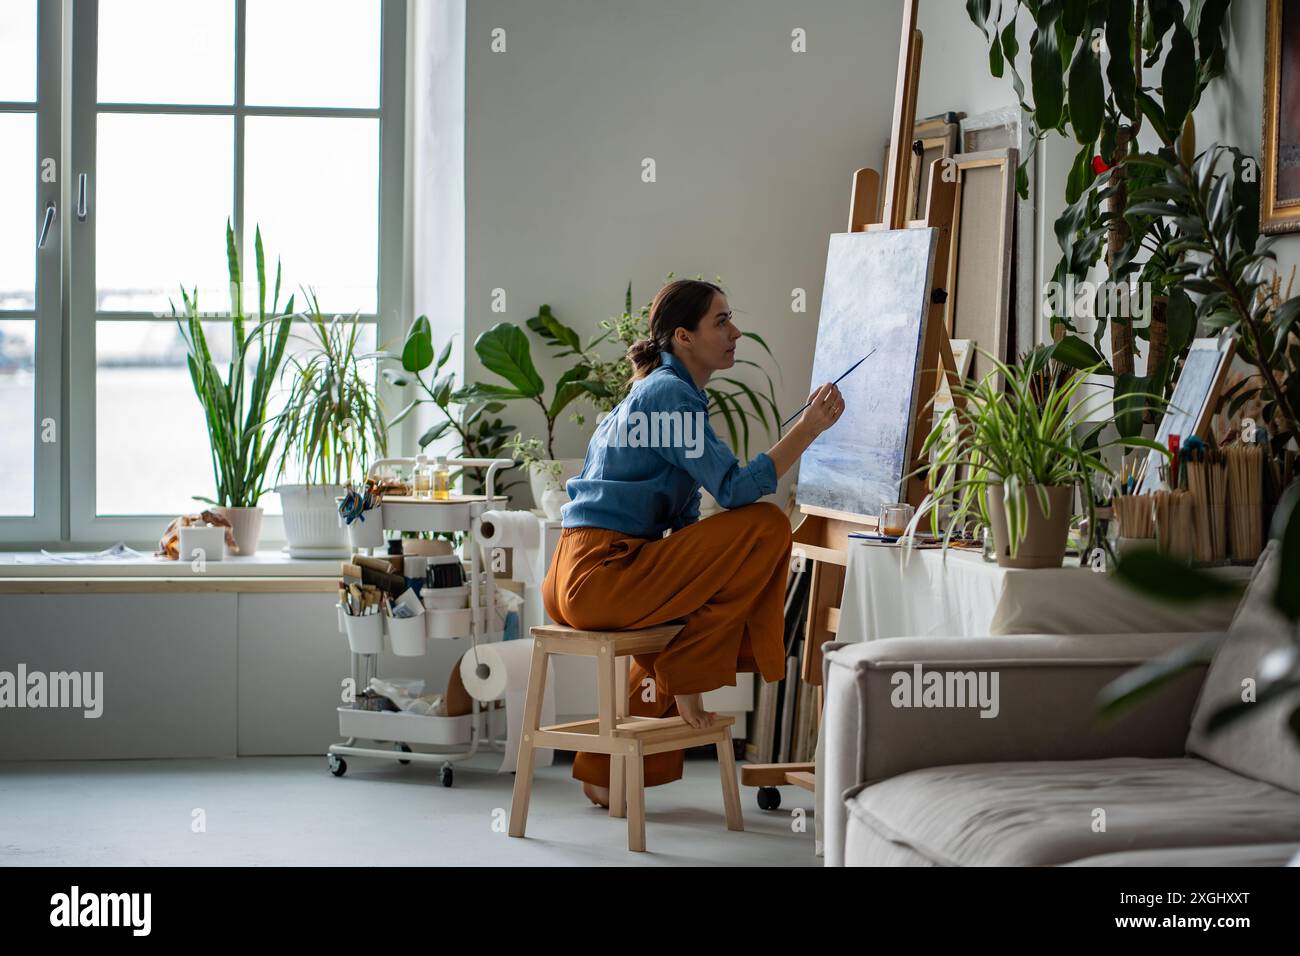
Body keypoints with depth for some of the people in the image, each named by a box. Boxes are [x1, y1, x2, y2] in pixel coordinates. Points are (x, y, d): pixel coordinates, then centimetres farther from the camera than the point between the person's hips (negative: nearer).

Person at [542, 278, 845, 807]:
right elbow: (735, 489, -19)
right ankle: (686, 677, -3)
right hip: (598, 575, -11)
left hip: (572, 581, 11)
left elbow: (683, 519, 21)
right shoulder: (670, 394, -9)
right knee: (766, 526, -13)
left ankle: (604, 771, 36)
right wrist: (808, 427, -18)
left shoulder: (667, 392, 22)